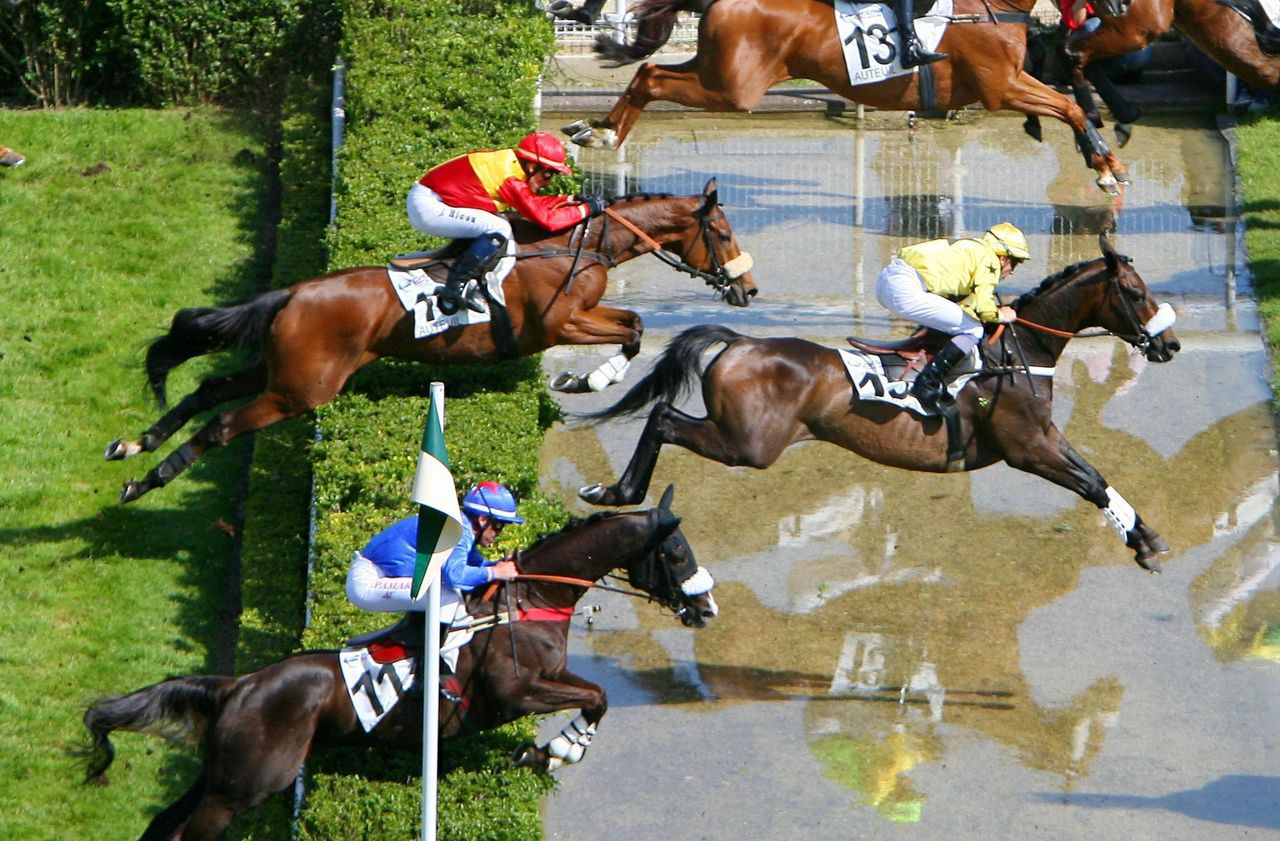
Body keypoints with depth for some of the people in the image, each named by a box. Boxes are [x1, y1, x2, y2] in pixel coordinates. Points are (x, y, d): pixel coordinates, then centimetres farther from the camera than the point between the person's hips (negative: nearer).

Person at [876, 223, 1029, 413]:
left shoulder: (969, 249, 29)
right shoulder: (989, 259, 2)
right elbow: (982, 307, -9)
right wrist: (1000, 315, 11)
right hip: (906, 290, -10)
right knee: (973, 330, -4)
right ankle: (927, 384, -11)